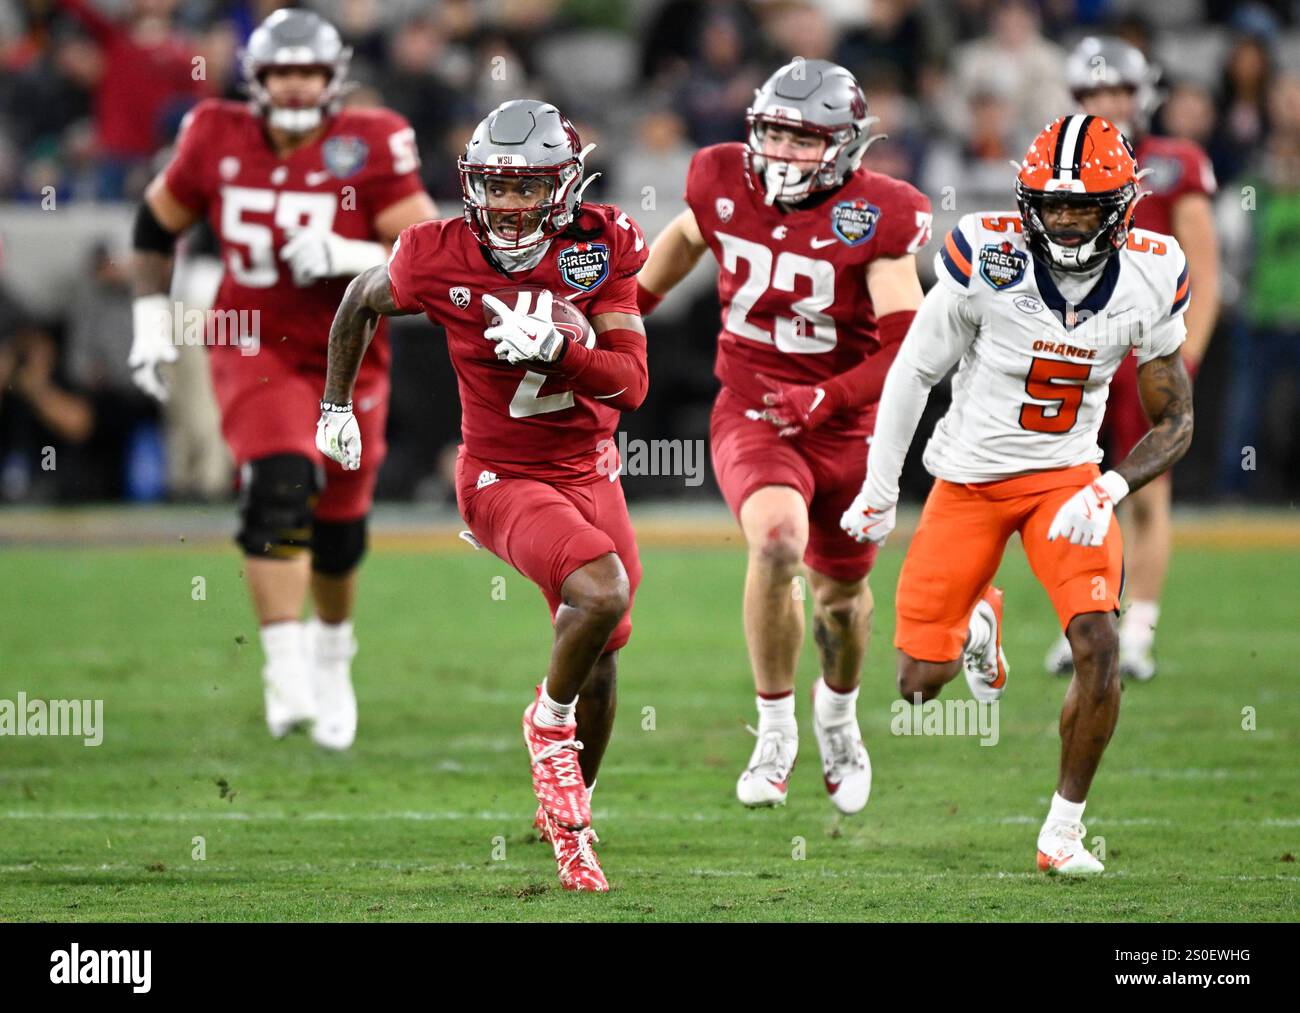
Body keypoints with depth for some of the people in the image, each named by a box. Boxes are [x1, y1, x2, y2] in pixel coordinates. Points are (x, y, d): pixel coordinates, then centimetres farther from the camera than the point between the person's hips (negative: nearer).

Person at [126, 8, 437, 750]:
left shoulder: (368, 150, -13)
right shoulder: (219, 142, -6)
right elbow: (157, 223, 11)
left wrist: (348, 256, -31)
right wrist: (151, 319, 6)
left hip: (348, 360, 0)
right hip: (255, 349, 0)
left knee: (338, 530, 11)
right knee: (279, 492, -24)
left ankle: (333, 655, 41)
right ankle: (287, 673, -24)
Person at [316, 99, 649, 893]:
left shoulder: (600, 246, -13)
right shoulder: (441, 259, -16)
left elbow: (631, 384, -15)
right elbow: (363, 302, 6)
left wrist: (556, 348, -32)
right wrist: (336, 405, 13)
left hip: (591, 471, 4)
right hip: (504, 479, -4)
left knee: (600, 654, 13)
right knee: (602, 593, -28)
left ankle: (568, 815, 36)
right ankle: (549, 722, 1)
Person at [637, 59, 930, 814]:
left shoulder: (874, 220, -16)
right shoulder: (727, 184, -6)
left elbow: (908, 347, -18)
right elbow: (686, 238, 19)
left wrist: (827, 399, -31)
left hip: (845, 429, 0)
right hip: (750, 413, 0)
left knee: (841, 592, 17)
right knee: (778, 538, -30)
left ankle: (839, 712, 53)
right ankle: (776, 733, -14)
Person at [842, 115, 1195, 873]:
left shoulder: (1149, 280, -12)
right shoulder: (989, 260, -19)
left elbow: (1175, 422, -3)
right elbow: (914, 373, -5)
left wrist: (1108, 492, -21)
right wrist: (879, 490, 1)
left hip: (1066, 478, 1)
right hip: (969, 479, -1)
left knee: (1099, 646, -21)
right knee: (921, 681, 1)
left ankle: (1064, 829, -3)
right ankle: (979, 619, 39)